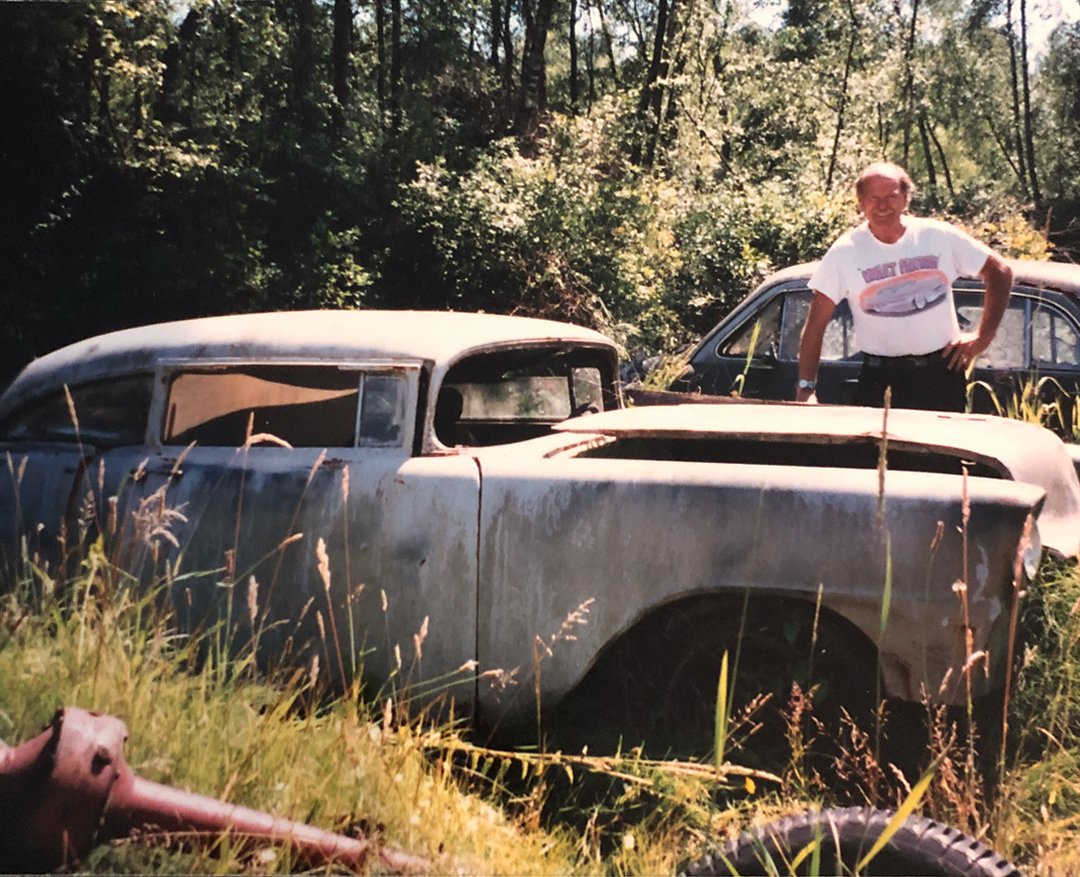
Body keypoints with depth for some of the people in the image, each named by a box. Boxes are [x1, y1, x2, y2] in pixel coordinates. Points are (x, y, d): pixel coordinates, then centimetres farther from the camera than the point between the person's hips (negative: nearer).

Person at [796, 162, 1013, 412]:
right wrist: (806, 387, -14)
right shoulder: (845, 252, -4)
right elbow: (817, 323, -6)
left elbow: (1000, 272, 9)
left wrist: (983, 336, 1)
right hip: (880, 376, -1)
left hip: (943, 370, 2)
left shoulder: (940, 237, 0)